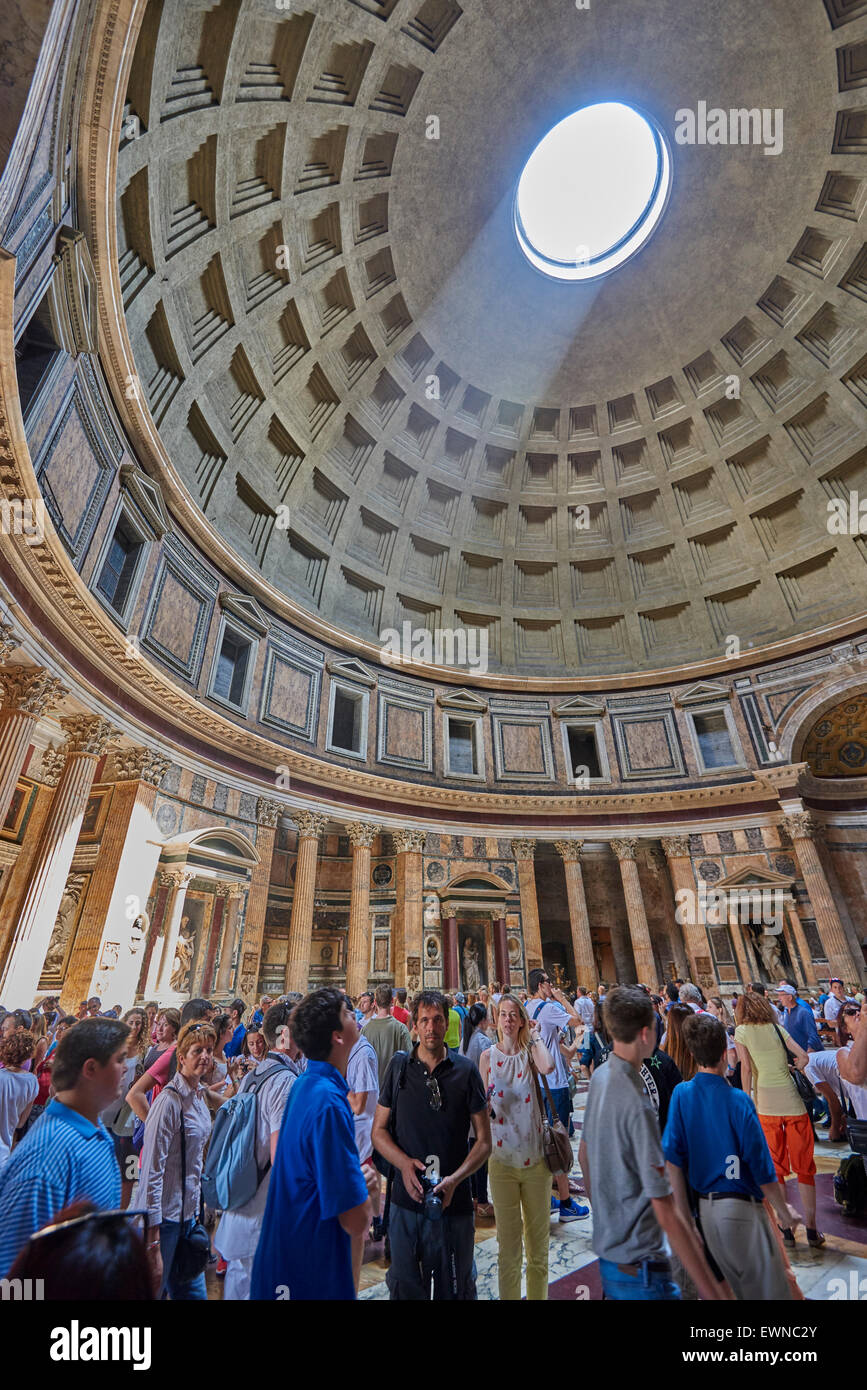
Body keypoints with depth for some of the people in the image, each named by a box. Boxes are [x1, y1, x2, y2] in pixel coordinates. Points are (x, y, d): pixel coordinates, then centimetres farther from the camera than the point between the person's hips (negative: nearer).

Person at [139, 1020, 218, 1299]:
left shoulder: (199, 1096, 4)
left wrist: (197, 1208, 15)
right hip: (164, 1214, -8)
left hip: (188, 1213, 8)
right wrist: (153, 1242, -20)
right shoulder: (170, 1101, -22)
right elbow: (151, 1170, -21)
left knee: (193, 1292, 15)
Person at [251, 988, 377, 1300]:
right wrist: (365, 1185, -9)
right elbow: (356, 1222, -28)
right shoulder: (329, 1102, -31)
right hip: (312, 1278, -8)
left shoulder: (304, 1085, -2)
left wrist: (359, 1180, 1)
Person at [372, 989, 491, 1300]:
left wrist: (455, 1178, -18)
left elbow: (484, 1140, -4)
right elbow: (379, 1131, 2)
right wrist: (404, 1162, -15)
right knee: (405, 1287, 17)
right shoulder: (398, 1067, -3)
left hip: (453, 1202, -1)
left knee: (455, 1288, 14)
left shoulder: (465, 1071, -7)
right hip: (405, 1200, 1)